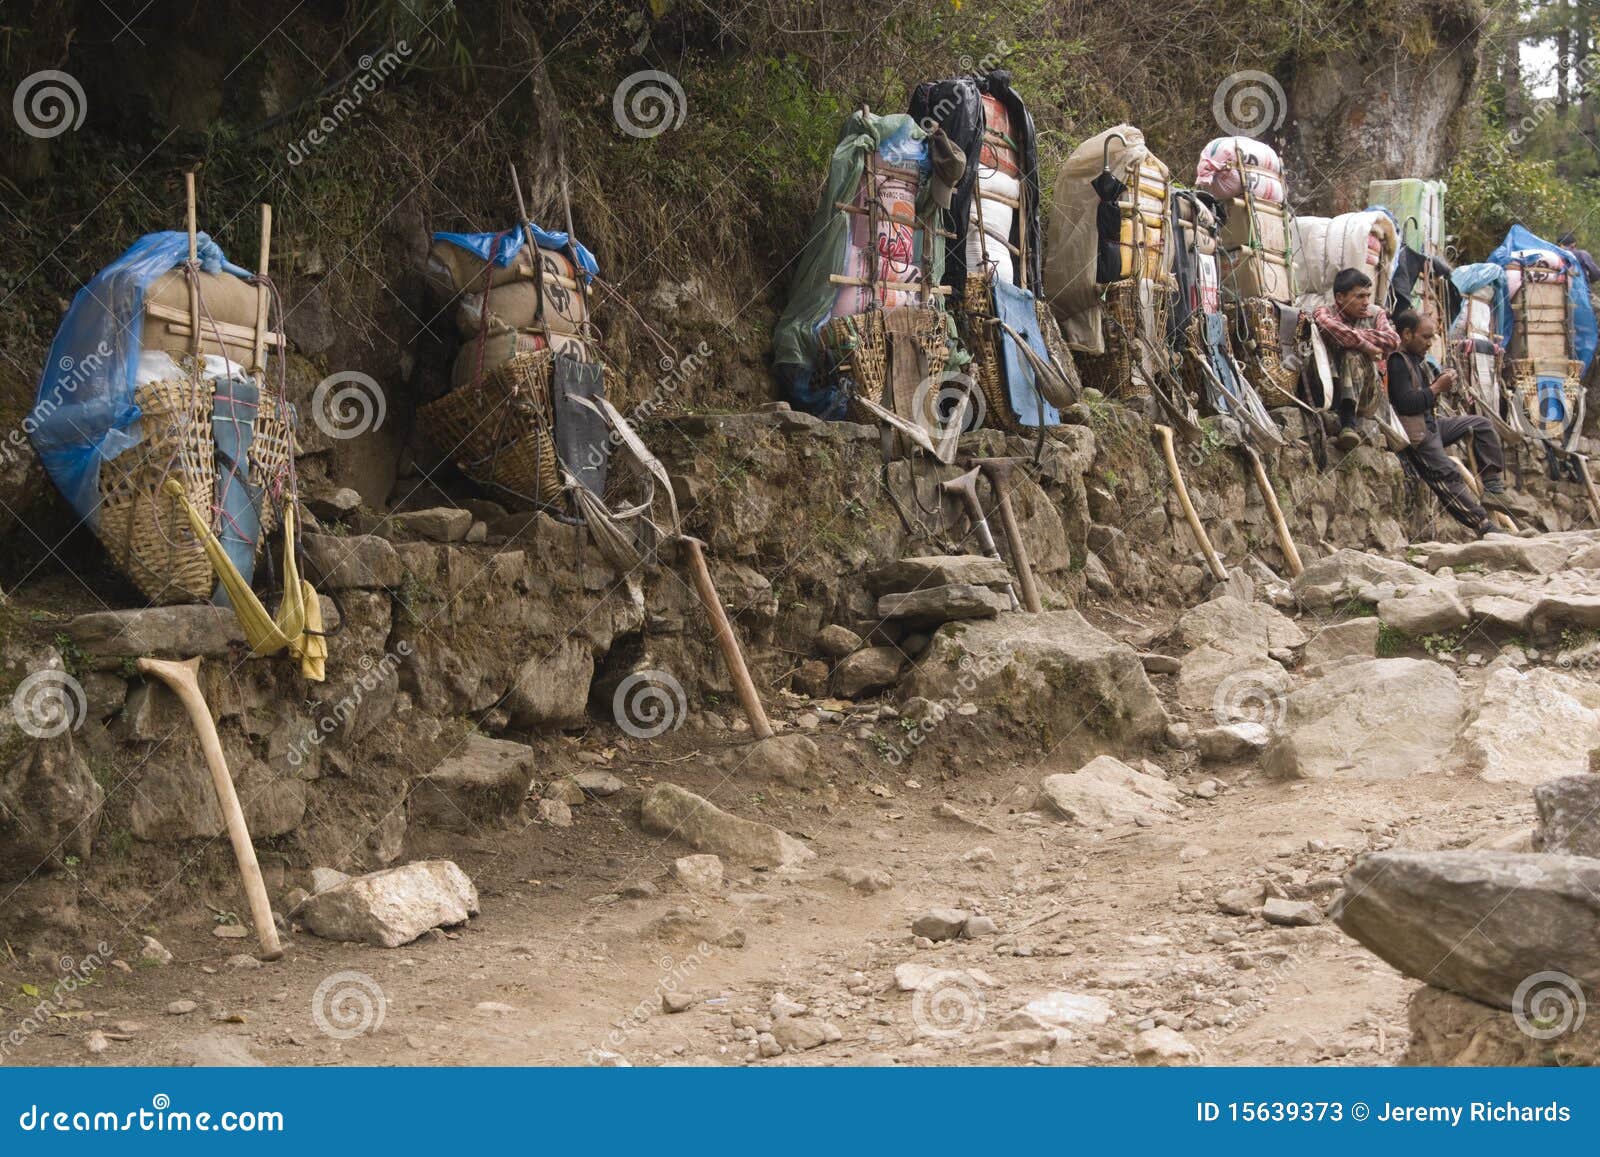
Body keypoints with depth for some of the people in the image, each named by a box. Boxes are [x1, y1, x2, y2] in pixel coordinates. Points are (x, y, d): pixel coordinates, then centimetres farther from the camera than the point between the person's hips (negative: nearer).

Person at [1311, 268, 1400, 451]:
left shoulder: (1375, 314, 10)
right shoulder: (1325, 312, 1)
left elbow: (1394, 341, -10)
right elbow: (1328, 325, -26)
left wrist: (1354, 334, -14)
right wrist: (1365, 344, -22)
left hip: (1366, 390, 2)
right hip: (1333, 384, -2)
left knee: (1353, 354, -27)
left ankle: (1348, 423, -43)